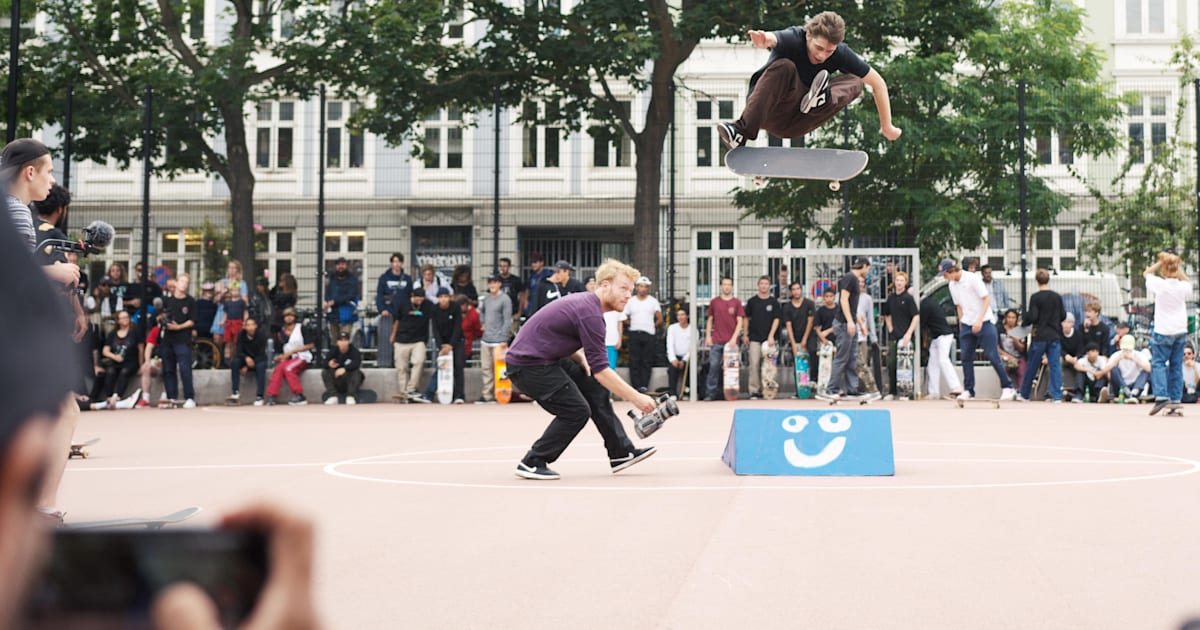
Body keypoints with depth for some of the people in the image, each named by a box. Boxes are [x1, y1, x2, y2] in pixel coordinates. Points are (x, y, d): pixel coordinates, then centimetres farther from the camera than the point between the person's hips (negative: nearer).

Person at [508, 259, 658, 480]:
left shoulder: (584, 302, 8)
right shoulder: (590, 313, -22)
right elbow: (600, 369, -24)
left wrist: (580, 357, 2)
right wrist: (636, 398, -20)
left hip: (544, 359, 10)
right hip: (528, 364, -10)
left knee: (594, 388, 9)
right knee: (577, 410, -11)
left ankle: (621, 453, 12)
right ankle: (532, 463, -2)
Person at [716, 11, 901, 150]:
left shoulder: (841, 54, -9)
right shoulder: (793, 39, -20)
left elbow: (878, 84, 0)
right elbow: (773, 39, -46)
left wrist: (887, 127, 0)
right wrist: (765, 40, -71)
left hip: (796, 125, 4)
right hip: (769, 114, -4)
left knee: (855, 82, -8)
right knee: (784, 67, -34)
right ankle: (743, 129, -44)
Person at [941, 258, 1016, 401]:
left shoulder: (972, 278, -12)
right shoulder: (952, 285, 8)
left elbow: (986, 298, -13)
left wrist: (979, 320, -20)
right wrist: (961, 326, 11)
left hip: (984, 322, -6)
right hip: (967, 324, 6)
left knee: (992, 356, -9)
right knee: (966, 357, 2)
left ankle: (1007, 387, -1)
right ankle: (968, 391, 8)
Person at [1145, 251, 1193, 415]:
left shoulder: (1159, 284, -14)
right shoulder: (1183, 286, -4)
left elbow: (1146, 273, 4)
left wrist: (1160, 261, 2)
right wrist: (1179, 268, 15)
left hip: (1163, 331, -4)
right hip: (1181, 330, 4)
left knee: (1158, 363, 1)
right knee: (1176, 365, 10)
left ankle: (1161, 395, -15)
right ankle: (1176, 398, 10)